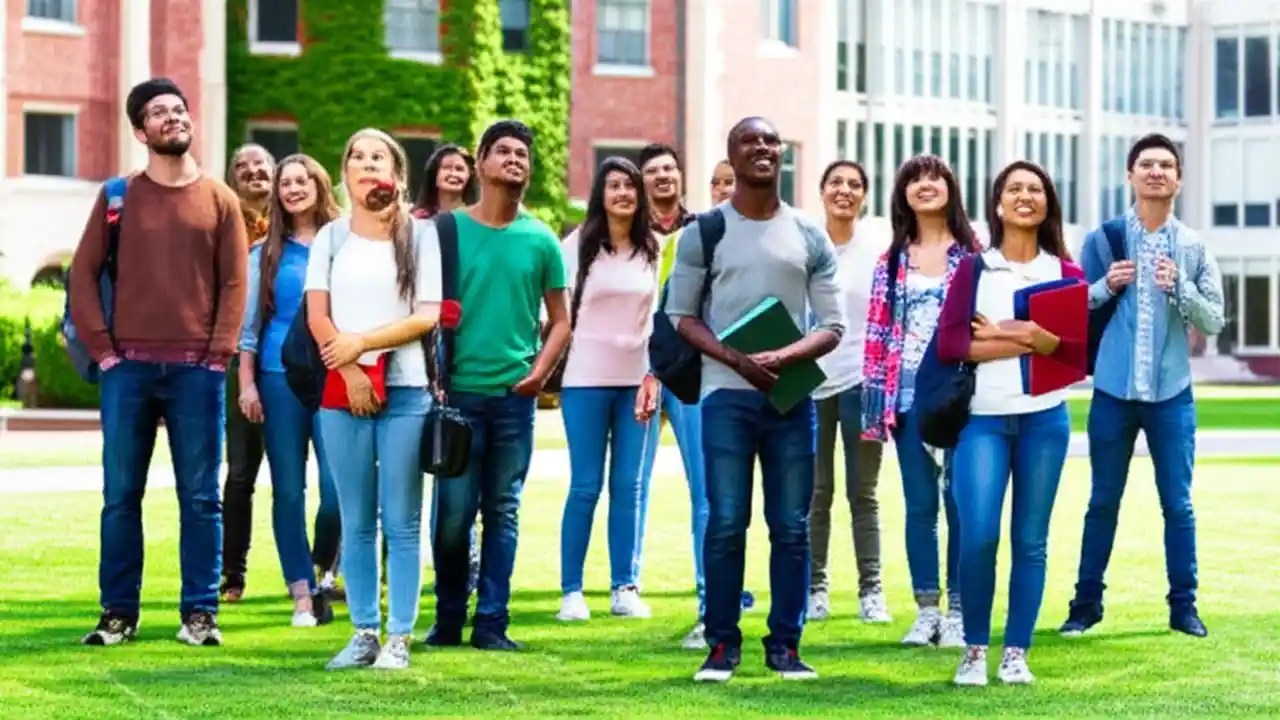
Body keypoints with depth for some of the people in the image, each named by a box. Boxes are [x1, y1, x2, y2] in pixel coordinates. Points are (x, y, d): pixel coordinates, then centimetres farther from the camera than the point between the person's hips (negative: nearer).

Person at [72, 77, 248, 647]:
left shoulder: (220, 200, 7)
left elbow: (234, 283, 4)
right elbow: (83, 274, 5)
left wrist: (219, 354, -6)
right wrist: (101, 348, -4)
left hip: (197, 369, 0)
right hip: (128, 366, 0)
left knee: (200, 497, 1)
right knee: (120, 494, 2)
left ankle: (200, 613, 6)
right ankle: (119, 612, 9)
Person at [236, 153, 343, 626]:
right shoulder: (266, 253, 10)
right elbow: (248, 322, 10)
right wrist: (246, 384, 2)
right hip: (280, 378, 1)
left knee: (337, 484, -11)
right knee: (289, 490, 1)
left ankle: (323, 569, 13)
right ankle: (303, 593, 7)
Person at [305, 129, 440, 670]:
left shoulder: (419, 236, 6)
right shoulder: (330, 238, 11)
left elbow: (427, 316, -3)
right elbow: (316, 316, 3)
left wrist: (362, 342, -11)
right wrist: (349, 373, -11)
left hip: (405, 391, -2)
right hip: (341, 391, 2)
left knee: (401, 521, -2)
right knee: (356, 523, 4)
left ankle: (400, 637, 1)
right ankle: (364, 633, 10)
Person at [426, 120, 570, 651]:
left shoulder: (541, 240, 6)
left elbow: (560, 320, 10)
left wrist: (540, 371, -4)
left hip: (515, 394, 1)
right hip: (459, 391, -1)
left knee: (503, 512, 5)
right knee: (453, 513, 0)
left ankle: (492, 623, 11)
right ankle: (449, 617, 15)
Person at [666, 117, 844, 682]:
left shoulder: (810, 238, 9)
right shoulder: (705, 232, 4)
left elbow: (832, 326, 7)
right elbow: (681, 316, 3)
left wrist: (785, 358, -13)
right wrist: (738, 361, -13)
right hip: (727, 395, -2)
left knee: (791, 527, 2)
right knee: (726, 525, -3)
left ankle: (784, 644, 9)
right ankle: (723, 644, 5)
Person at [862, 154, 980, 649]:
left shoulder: (974, 254, 2)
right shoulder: (892, 260, 11)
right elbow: (878, 331, 9)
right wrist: (877, 401, 3)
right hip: (909, 396, 3)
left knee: (960, 501, 0)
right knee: (920, 504, 6)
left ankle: (958, 611, 6)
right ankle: (926, 609, 12)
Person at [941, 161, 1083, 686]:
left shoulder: (1066, 273, 9)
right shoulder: (972, 269, 7)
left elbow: (1084, 352, -1)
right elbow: (948, 344, -5)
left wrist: (1014, 334, -13)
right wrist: (1026, 344, -11)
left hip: (1045, 419, 1)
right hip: (983, 418, -1)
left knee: (1031, 539, 3)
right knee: (978, 534, -11)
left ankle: (1017, 653, 11)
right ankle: (974, 649, 4)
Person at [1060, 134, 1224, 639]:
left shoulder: (1194, 247, 3)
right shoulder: (1102, 239, 2)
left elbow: (1214, 321, 0)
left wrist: (1179, 287, -16)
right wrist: (1106, 286, -13)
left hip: (1171, 394, 0)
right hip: (1113, 390, 0)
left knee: (1178, 503, 4)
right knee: (1103, 501, 7)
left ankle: (1183, 606, 12)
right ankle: (1086, 603, 15)